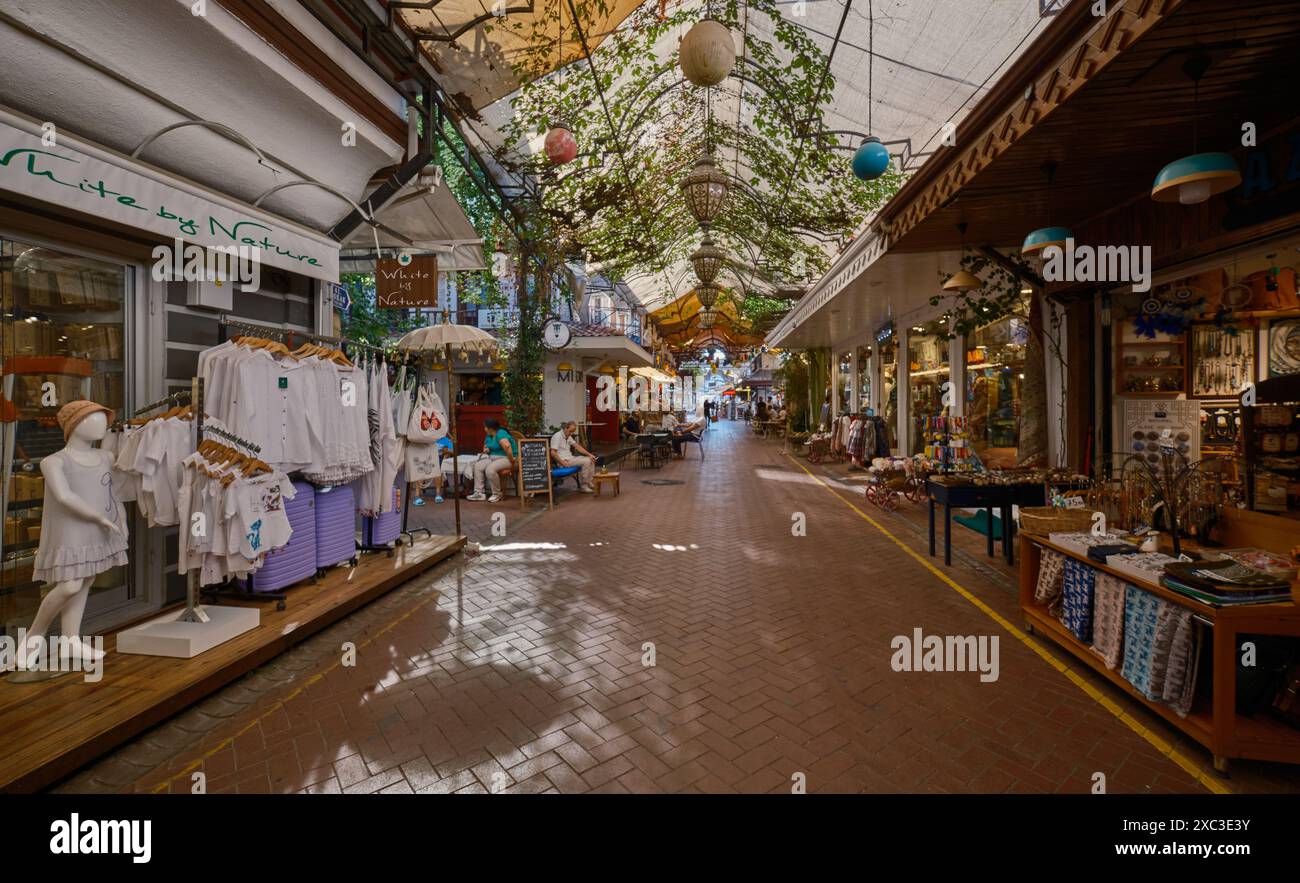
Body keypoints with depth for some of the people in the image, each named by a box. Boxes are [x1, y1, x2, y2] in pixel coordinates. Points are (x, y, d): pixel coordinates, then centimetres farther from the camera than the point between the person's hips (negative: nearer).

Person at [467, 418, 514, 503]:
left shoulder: (500, 433, -19)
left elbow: (507, 446, -36)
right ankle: (478, 493, -8)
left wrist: (512, 460, -31)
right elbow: (485, 446, 27)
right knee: (478, 466, -10)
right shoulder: (489, 436, 12)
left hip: (506, 458, -9)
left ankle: (497, 495, -13)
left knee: (490, 469, -32)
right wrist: (486, 449, 3)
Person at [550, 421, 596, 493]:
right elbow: (553, 452, -22)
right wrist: (563, 462, -24)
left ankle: (589, 483, 6)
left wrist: (589, 454, 2)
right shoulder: (557, 436, -15)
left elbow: (577, 446, 12)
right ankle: (583, 486, -12)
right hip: (564, 460, -10)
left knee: (591, 459, 3)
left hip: (570, 457, 10)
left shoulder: (568, 436, 14)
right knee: (586, 462, -22)